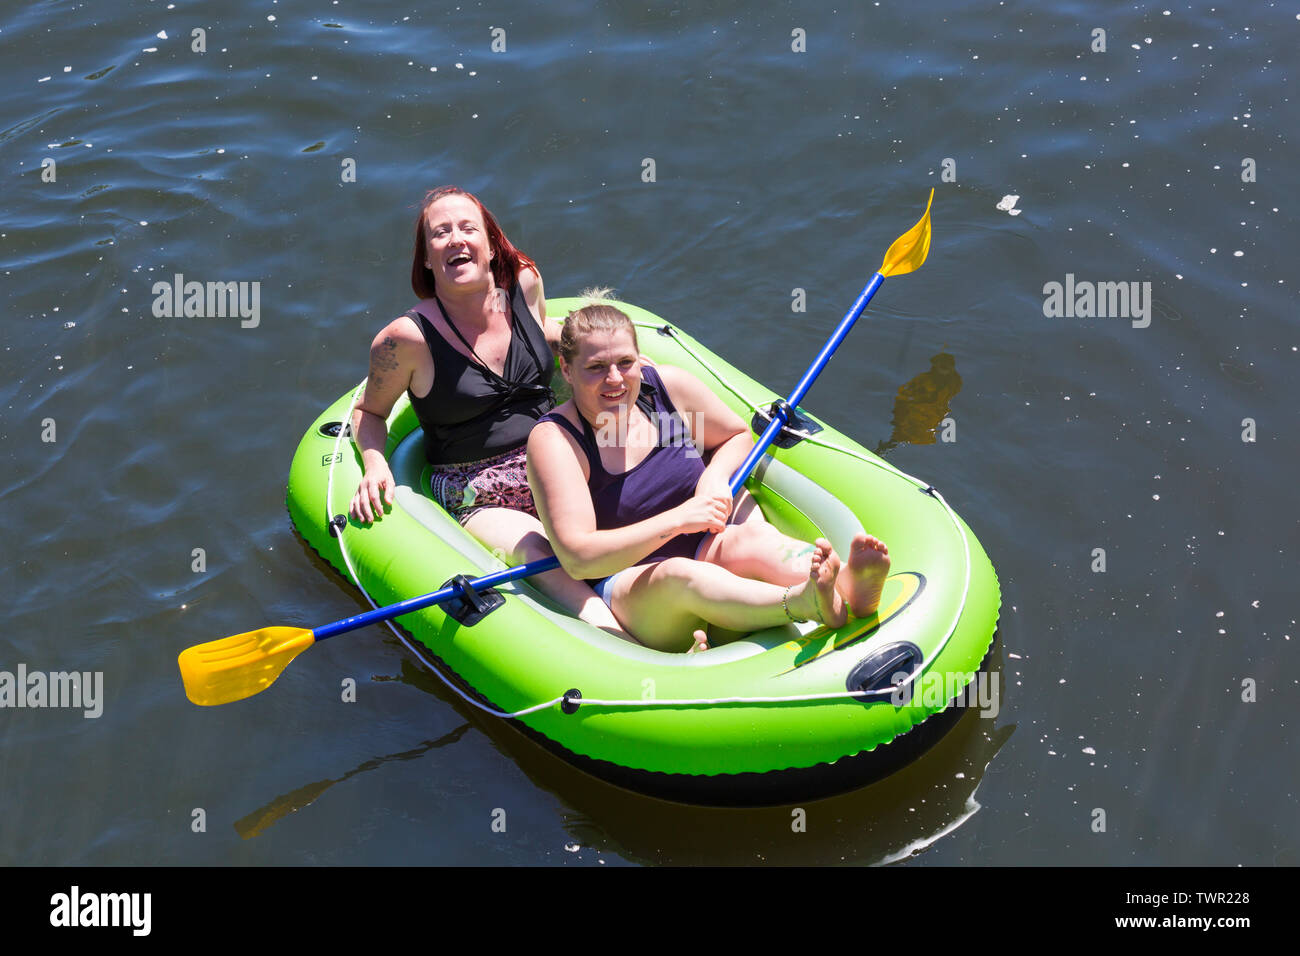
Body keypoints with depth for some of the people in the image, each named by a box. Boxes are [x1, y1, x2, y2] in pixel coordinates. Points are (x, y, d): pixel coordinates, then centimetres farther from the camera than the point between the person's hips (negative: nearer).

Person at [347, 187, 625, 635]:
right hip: (480, 499, -5)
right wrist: (375, 466, -12)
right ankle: (621, 644, -54)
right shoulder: (408, 338, -11)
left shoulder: (524, 282, 1)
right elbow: (370, 411, 6)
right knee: (540, 557, -35)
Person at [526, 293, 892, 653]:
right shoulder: (554, 439, -13)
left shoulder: (666, 386, 2)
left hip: (709, 548, 5)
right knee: (680, 575, -39)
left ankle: (850, 585, -61)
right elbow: (577, 558, -22)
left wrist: (716, 475, -4)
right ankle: (808, 603, -67)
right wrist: (676, 520, -26)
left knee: (752, 538, -30)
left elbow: (738, 436, 20)